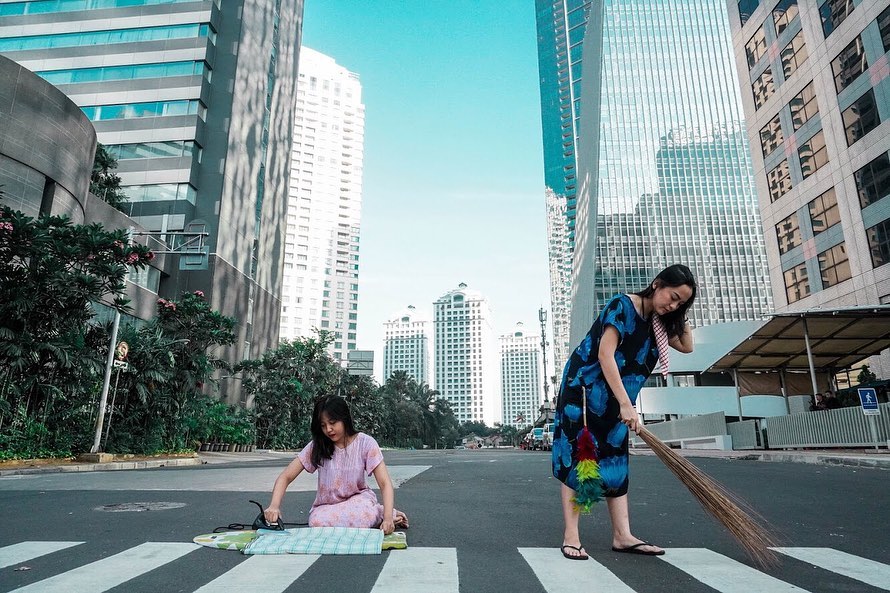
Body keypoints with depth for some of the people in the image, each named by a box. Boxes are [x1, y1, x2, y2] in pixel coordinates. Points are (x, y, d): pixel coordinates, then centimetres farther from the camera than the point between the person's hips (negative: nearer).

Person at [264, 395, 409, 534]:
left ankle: (380, 514, -5)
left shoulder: (365, 443, -14)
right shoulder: (317, 446, -10)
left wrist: (387, 518, -35)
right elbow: (286, 477, -11)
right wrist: (274, 505, -31)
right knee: (318, 522, -32)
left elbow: (385, 483, -18)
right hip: (327, 506, 3)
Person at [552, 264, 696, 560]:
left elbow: (686, 346, 18)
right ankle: (571, 536, -5)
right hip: (584, 390, -8)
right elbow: (605, 354, -25)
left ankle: (622, 535, 9)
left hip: (615, 401, 8)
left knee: (615, 461, 6)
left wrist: (680, 313, 4)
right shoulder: (622, 306, -17)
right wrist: (626, 404, -28)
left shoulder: (656, 321, 8)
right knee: (576, 458, -7)